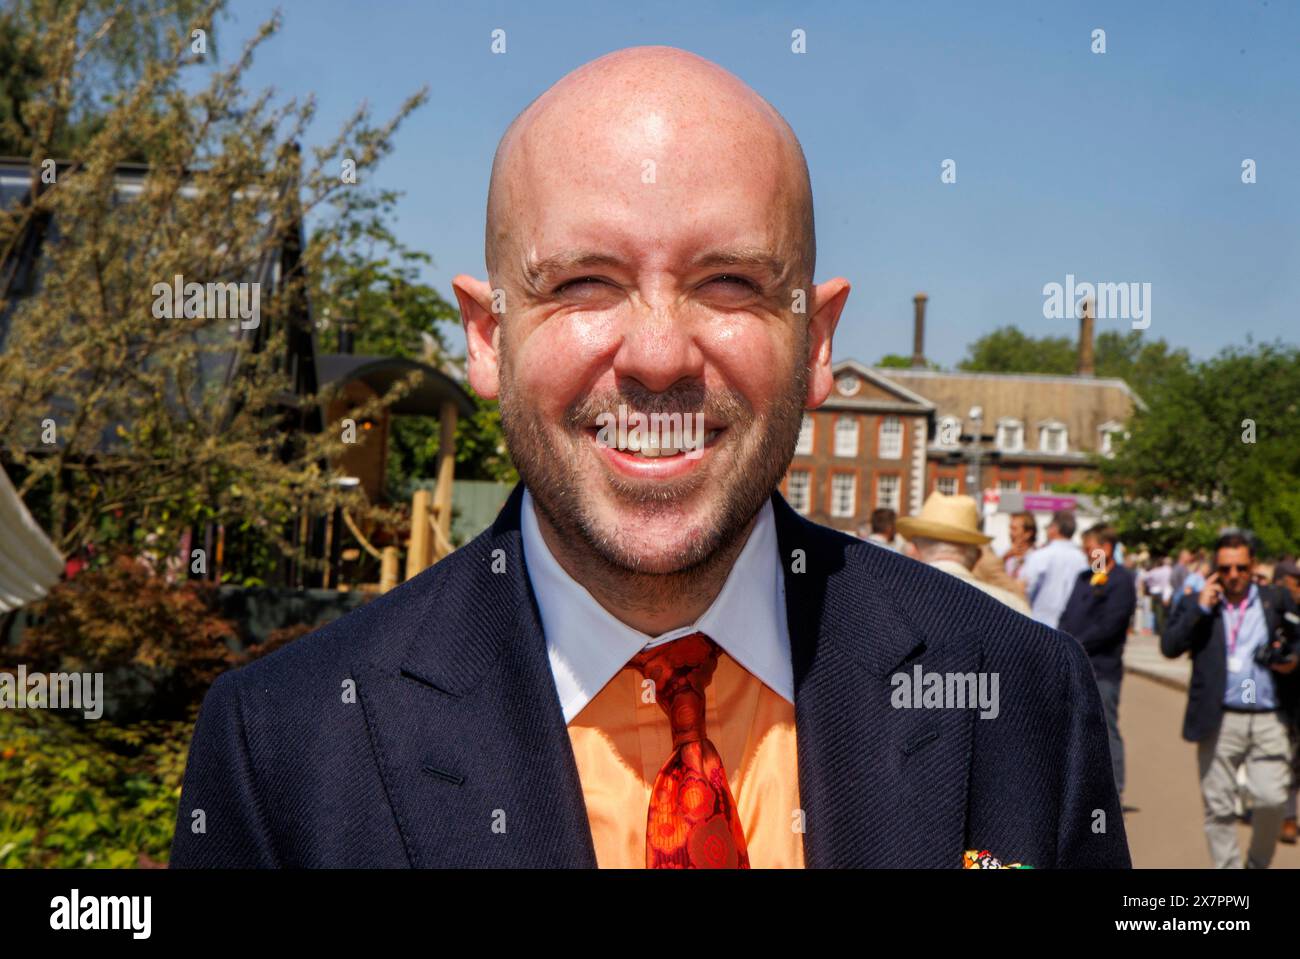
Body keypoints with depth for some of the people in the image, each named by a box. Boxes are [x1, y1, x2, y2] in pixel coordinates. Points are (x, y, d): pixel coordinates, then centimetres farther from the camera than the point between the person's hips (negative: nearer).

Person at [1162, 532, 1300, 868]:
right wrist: (1201, 608, -9)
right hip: (1219, 721, 0)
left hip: (1269, 719, 0)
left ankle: (1257, 864, 18)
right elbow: (1169, 646, -5)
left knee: (1272, 799, -6)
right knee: (1219, 807, 3)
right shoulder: (1195, 605, 8)